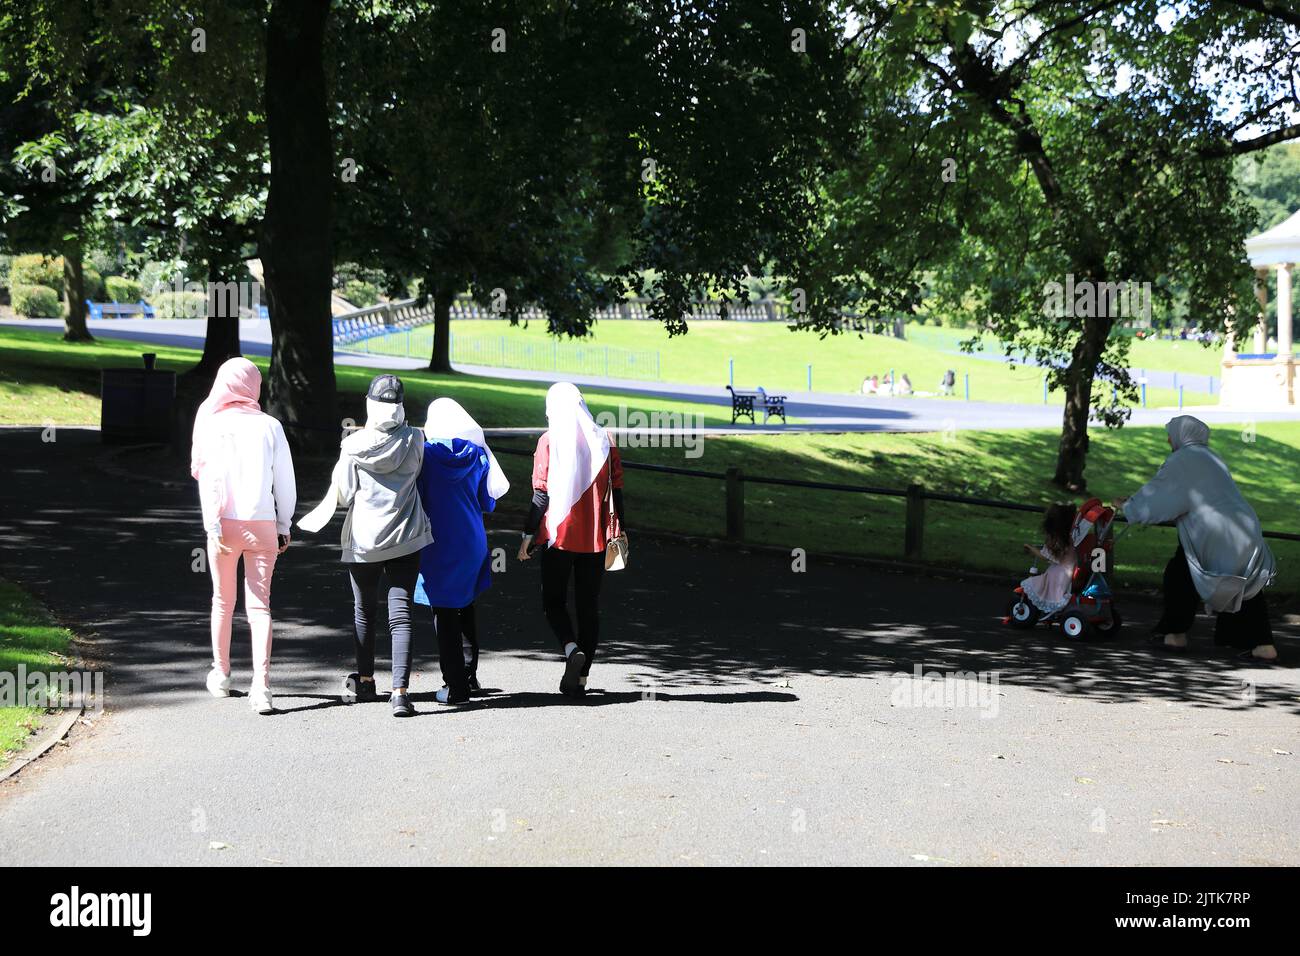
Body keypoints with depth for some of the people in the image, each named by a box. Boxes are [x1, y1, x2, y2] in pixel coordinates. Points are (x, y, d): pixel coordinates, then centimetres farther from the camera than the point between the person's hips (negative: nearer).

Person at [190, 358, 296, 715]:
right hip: (263, 525, 1)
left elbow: (209, 478, -11)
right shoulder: (270, 426, 1)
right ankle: (261, 684, -12)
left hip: (227, 524, -1)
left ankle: (221, 675, 30)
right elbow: (285, 482, 4)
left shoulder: (213, 424, -4)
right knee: (259, 604, 0)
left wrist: (214, 525, -10)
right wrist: (284, 526, 13)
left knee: (223, 601, 16)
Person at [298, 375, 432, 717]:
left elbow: (343, 495, -3)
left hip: (363, 539, 0)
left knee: (364, 611, 18)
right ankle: (400, 690, -14)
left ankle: (365, 681, 31)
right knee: (400, 613, -3)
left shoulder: (354, 445, -7)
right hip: (405, 538, 0)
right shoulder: (414, 439, -4)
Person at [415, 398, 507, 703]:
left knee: (444, 613, 1)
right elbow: (488, 502, 6)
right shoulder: (478, 453, 1)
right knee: (466, 608, 19)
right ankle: (469, 675, 27)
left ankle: (455, 686, -1)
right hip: (472, 540, 4)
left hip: (437, 543, -4)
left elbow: (417, 497, -6)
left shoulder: (426, 453, -9)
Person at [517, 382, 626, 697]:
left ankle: (571, 648, -18)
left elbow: (541, 494, -9)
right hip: (595, 538, 3)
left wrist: (528, 535, -3)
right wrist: (619, 531, 14)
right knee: (589, 606, 10)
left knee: (553, 600, 9)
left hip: (559, 535, -3)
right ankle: (580, 678, 9)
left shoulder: (549, 441, -7)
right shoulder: (604, 440, 4)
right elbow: (616, 490, 5)